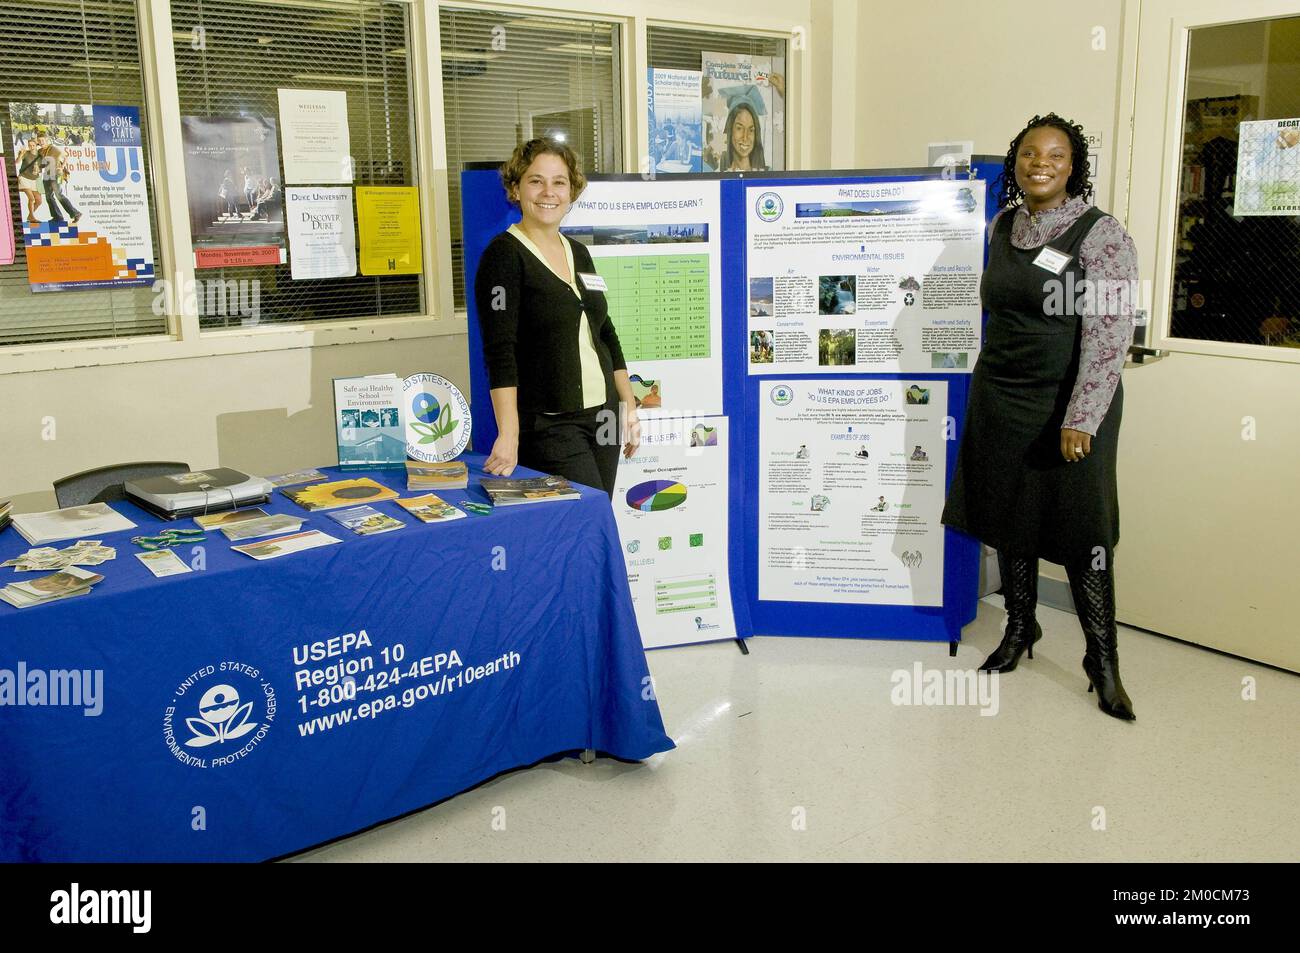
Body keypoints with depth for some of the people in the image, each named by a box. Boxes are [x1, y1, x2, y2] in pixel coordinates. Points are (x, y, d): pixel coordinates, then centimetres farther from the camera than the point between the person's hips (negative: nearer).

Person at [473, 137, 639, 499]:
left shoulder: (579, 253, 14)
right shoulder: (504, 254, -8)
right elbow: (500, 352, -17)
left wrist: (629, 406, 16)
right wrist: (509, 434, -24)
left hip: (602, 414, 7)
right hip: (548, 425, -7)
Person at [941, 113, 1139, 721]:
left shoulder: (1101, 236, -12)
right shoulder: (1003, 226, 7)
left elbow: (1108, 335, -16)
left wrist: (1080, 419, -21)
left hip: (1067, 405, -5)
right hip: (999, 398, 6)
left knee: (1082, 528, 0)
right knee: (1010, 517, 13)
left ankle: (1102, 660, 13)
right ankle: (1020, 628, 32)